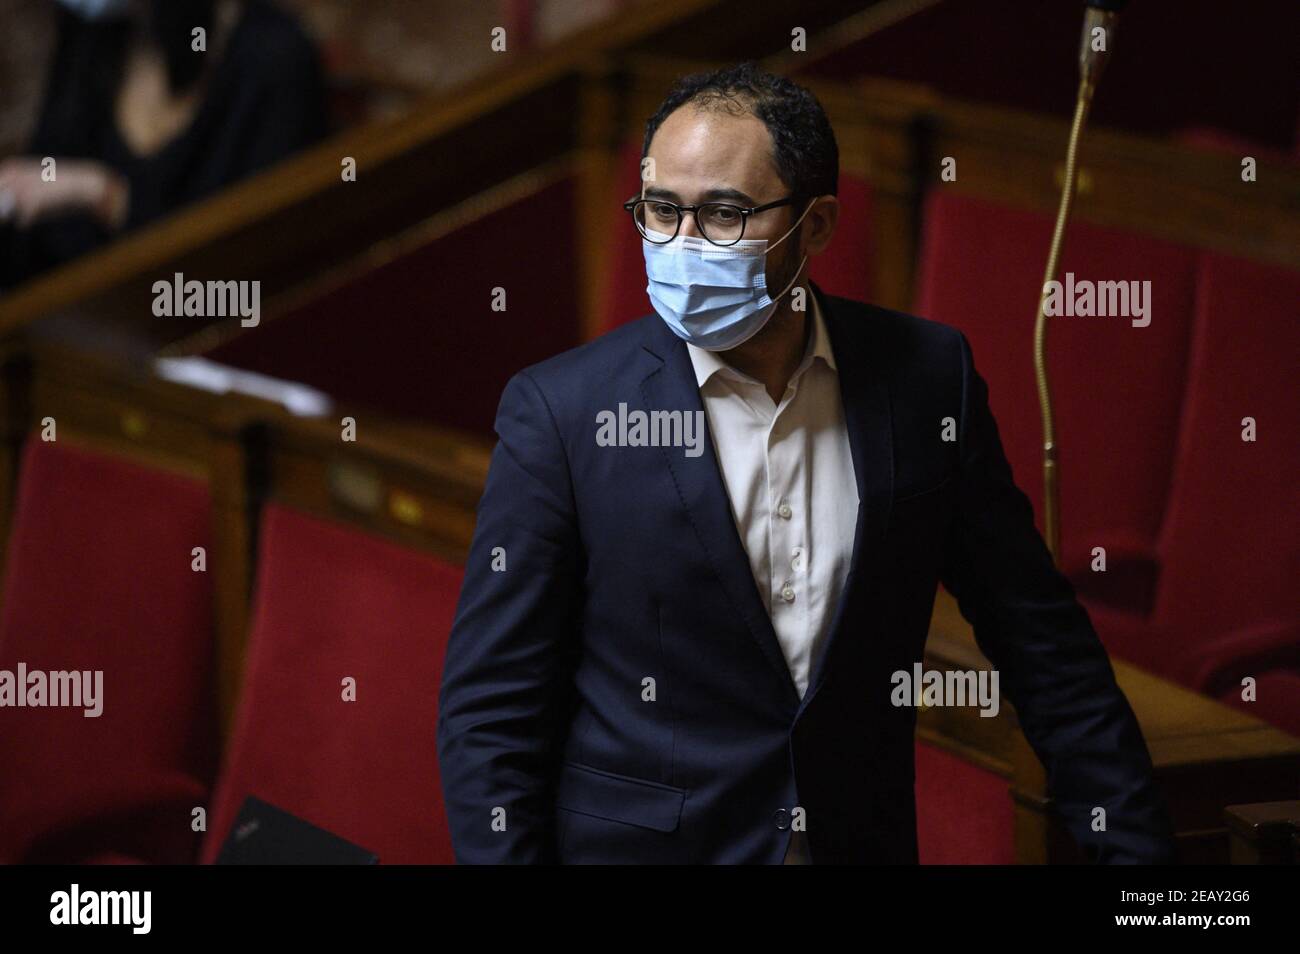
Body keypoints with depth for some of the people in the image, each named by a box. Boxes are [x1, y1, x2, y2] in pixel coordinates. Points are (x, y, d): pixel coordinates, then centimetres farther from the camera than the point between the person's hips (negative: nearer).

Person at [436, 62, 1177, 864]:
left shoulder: (927, 377, -4)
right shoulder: (562, 410, -11)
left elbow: (1042, 645, 2)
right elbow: (489, 710, -9)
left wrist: (1133, 844, -1)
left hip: (863, 844, 3)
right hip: (635, 842, -2)